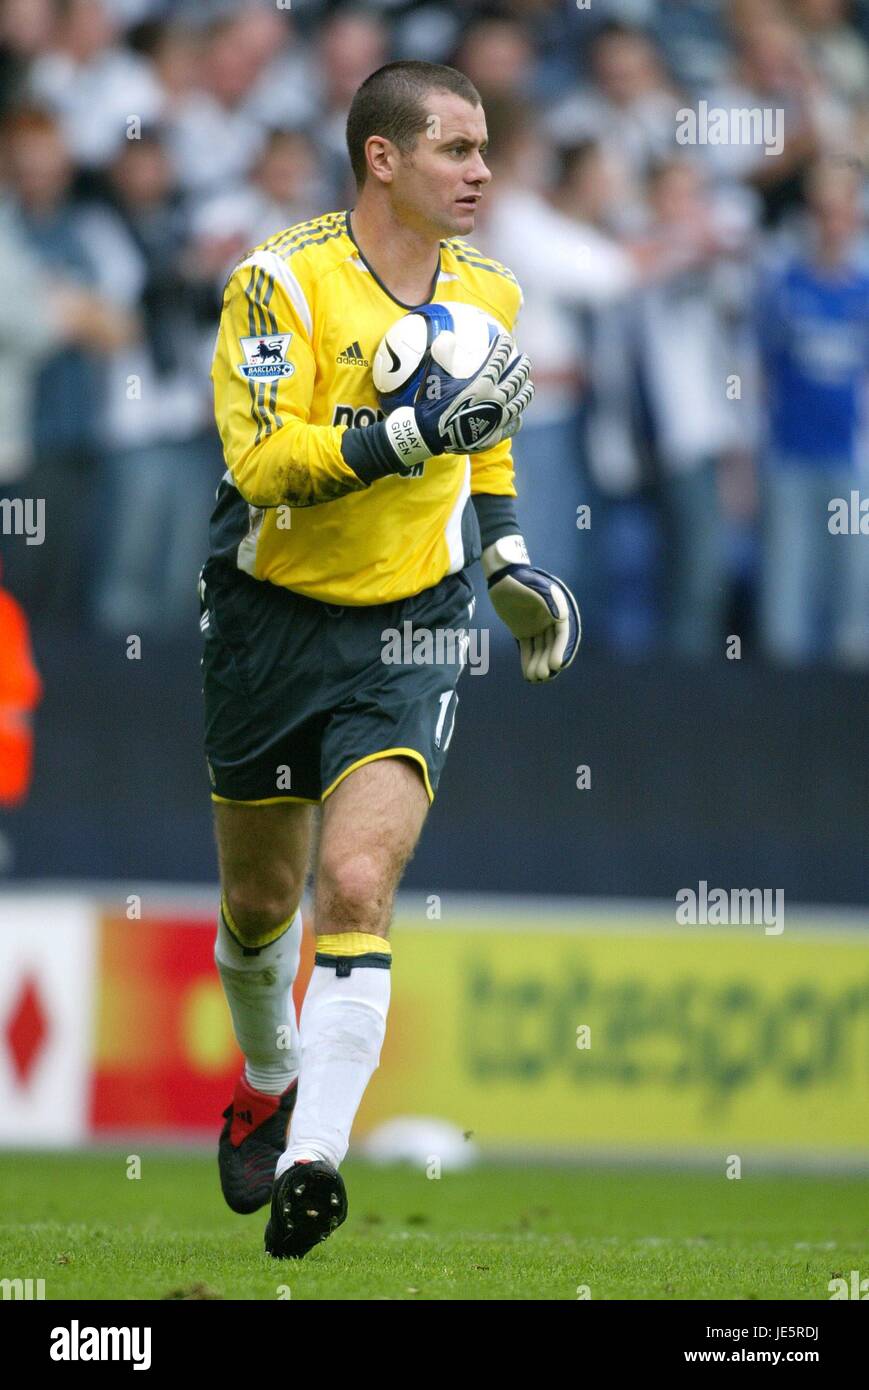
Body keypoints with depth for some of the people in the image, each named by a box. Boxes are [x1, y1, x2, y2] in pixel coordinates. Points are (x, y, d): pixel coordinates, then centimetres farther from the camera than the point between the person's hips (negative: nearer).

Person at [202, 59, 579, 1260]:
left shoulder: (489, 292, 3)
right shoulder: (283, 281, -15)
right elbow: (261, 460, -25)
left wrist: (509, 564, 12)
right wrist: (416, 432, -32)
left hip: (412, 633, 1)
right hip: (272, 621, -1)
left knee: (356, 888, -18)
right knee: (260, 898, 15)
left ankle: (312, 1160, -23)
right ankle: (268, 1081, 44)